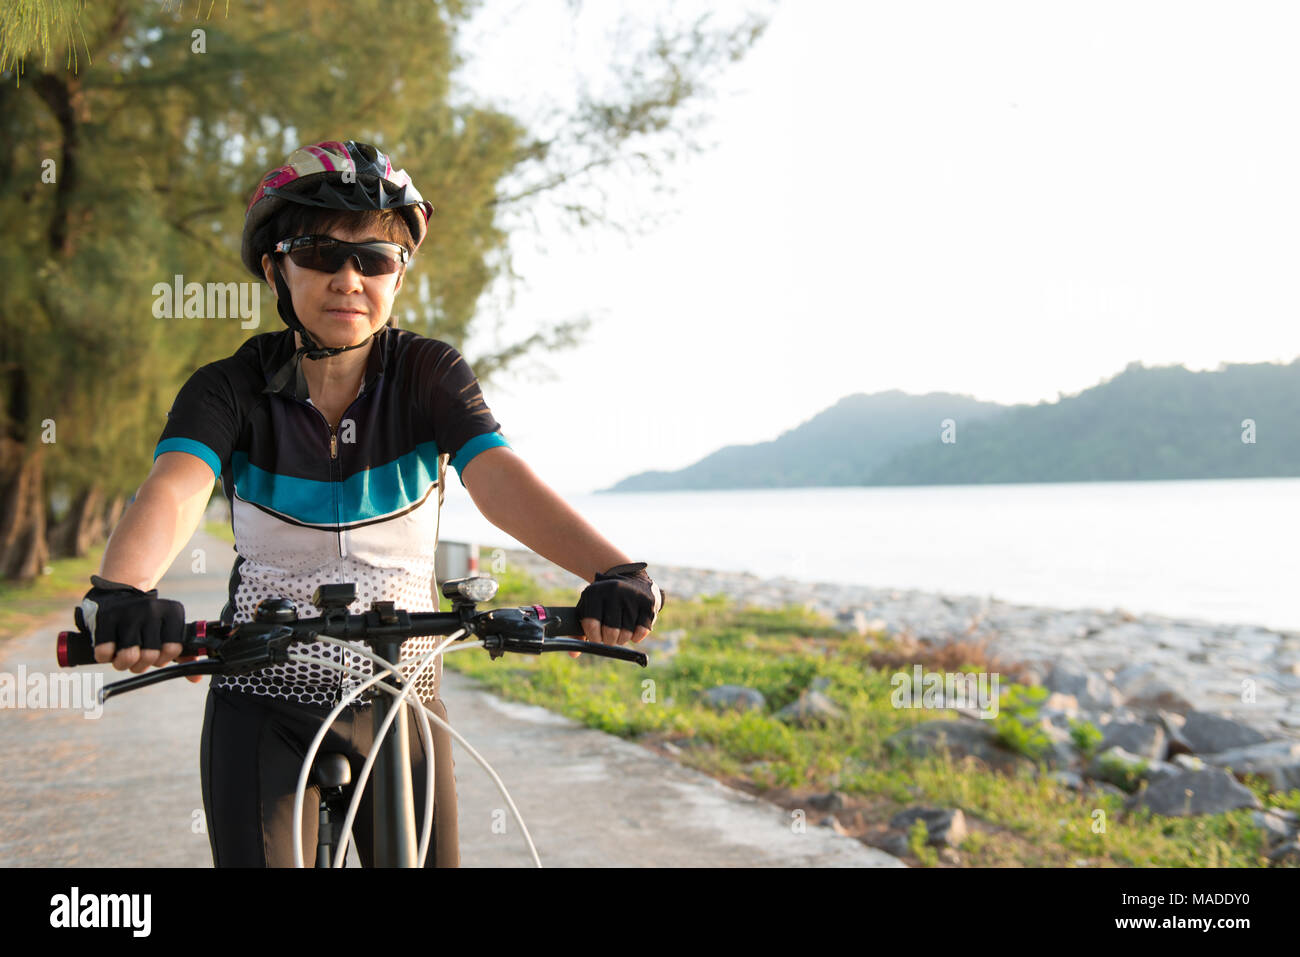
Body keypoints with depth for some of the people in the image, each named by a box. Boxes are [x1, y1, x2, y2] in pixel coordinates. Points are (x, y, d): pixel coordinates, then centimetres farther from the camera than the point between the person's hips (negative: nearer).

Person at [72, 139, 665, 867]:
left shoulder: (428, 373, -9)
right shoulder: (230, 389, -10)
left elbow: (499, 475, -25)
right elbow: (174, 488, -29)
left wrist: (616, 570, -44)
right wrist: (121, 590, -52)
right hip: (264, 711, -1)